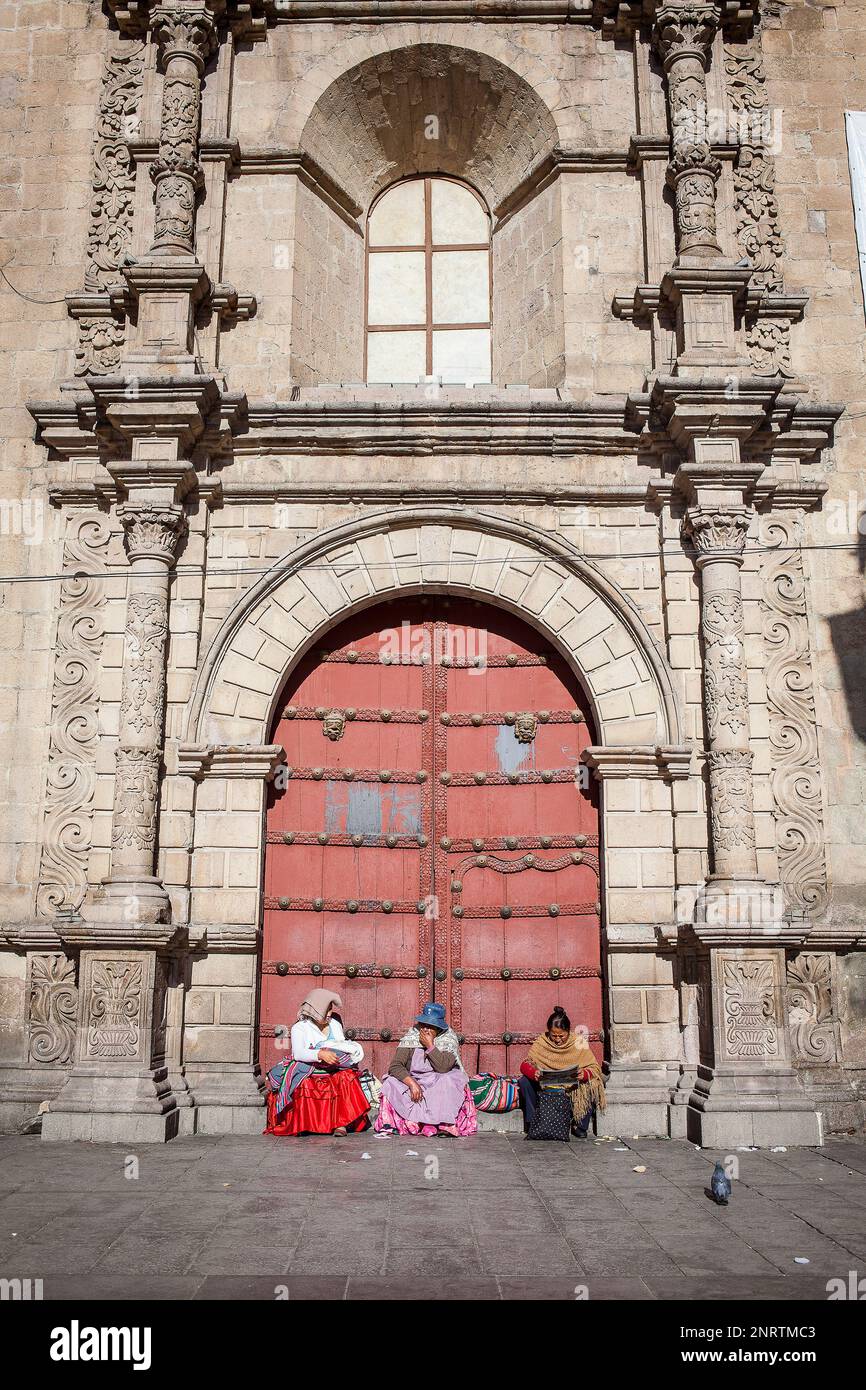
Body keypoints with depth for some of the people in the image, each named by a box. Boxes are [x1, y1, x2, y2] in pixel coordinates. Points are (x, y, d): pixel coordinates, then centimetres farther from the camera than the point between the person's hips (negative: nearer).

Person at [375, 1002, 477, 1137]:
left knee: (450, 1082, -34)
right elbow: (395, 1066, -15)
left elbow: (443, 1068, -24)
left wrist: (430, 1045, -24)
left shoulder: (449, 1039, -8)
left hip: (440, 1085, -1)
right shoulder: (410, 1038, -4)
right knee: (391, 1083, -25)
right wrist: (412, 1083, -29)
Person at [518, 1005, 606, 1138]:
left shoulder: (579, 1043, -10)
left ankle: (580, 1126, -8)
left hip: (573, 1086, -1)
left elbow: (594, 1068, -12)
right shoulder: (542, 1041, -8)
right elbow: (525, 1065, -11)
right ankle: (532, 1122, -8)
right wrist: (533, 1073, -35)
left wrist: (584, 1074, -35)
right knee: (524, 1082, -24)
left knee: (591, 1086, -29)